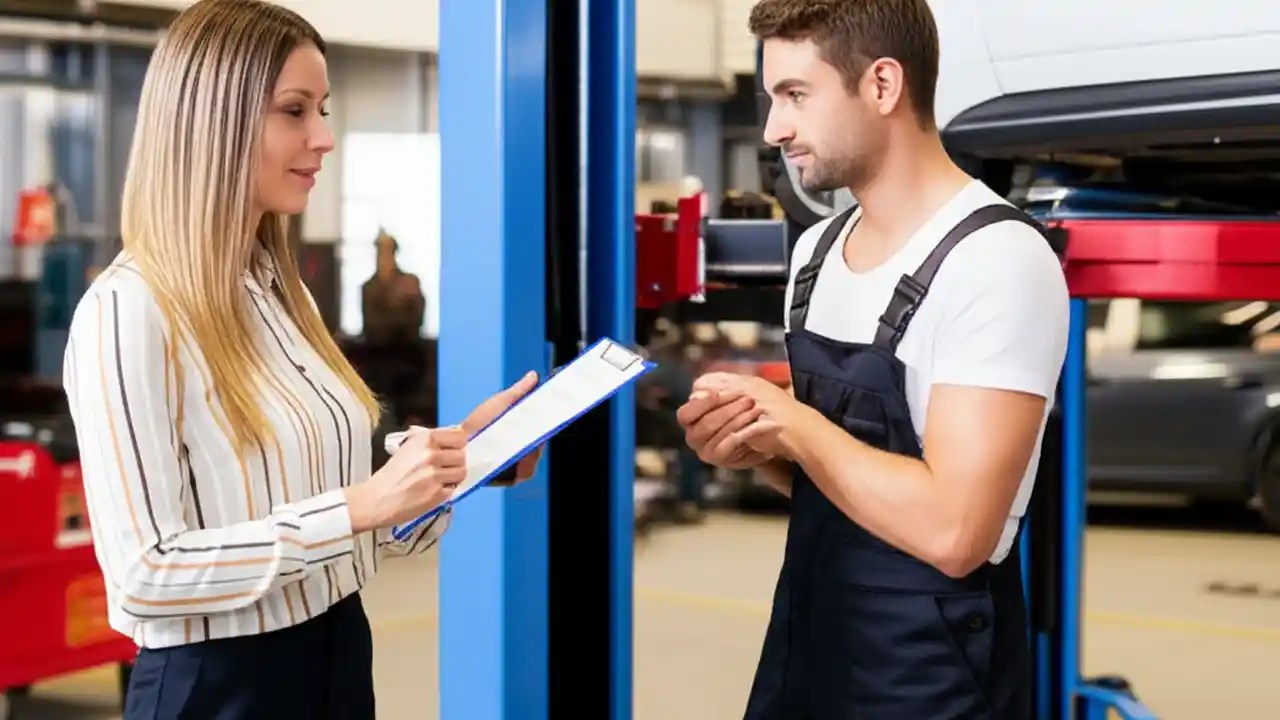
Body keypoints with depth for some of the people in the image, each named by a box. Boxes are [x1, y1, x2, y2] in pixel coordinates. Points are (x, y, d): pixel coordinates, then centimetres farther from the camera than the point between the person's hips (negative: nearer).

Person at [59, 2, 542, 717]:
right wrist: (360, 505, -25)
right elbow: (145, 576, -22)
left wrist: (456, 454, -3)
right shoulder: (129, 310, -17)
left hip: (337, 656, 8)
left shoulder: (281, 290, 9)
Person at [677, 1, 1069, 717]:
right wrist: (756, 446, -5)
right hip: (801, 645, 7)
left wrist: (791, 423, -16)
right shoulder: (818, 249, 6)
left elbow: (951, 531, -27)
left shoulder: (998, 259, -19)